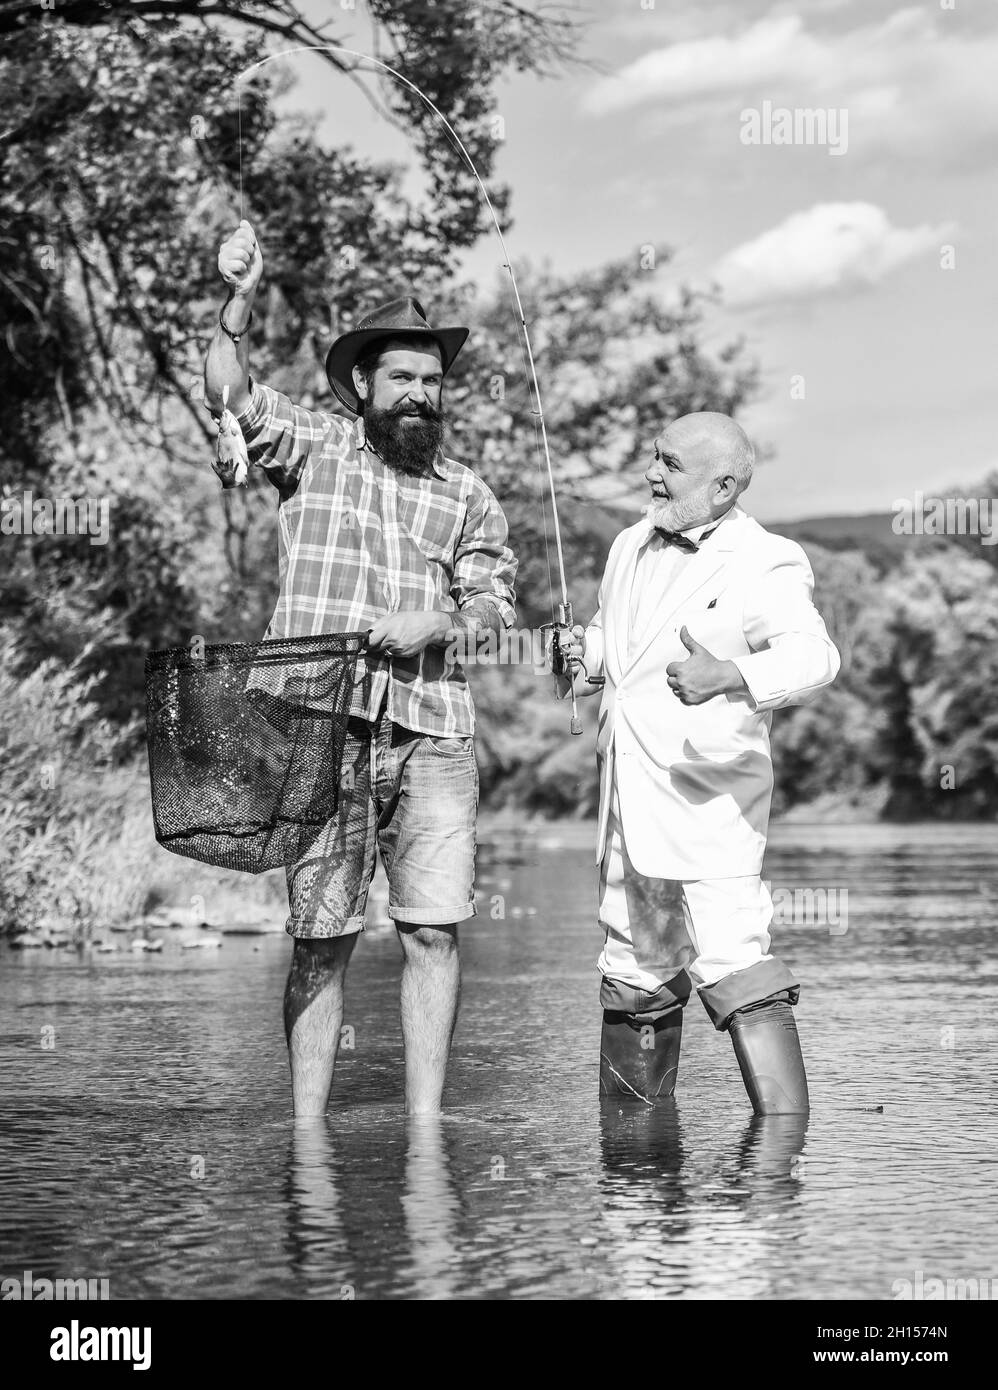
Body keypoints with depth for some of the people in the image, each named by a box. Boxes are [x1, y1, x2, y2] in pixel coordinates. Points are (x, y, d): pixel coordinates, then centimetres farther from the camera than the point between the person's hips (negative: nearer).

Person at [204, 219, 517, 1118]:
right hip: (323, 726, -2)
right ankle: (307, 1136, 6)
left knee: (434, 931, -2)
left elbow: (493, 603, 9)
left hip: (434, 732, 2)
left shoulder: (468, 495, 16)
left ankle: (425, 1131, 5)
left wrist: (440, 622, -12)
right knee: (321, 935, 0)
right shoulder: (314, 448, 9)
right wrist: (240, 303, -20)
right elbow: (231, 395, -5)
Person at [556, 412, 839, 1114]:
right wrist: (586, 655, 7)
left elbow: (813, 655, -28)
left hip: (709, 806, -8)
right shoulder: (632, 547, 13)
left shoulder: (767, 565, -11)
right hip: (628, 810, 8)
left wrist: (730, 677, -46)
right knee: (635, 979, 16)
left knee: (738, 977, -17)